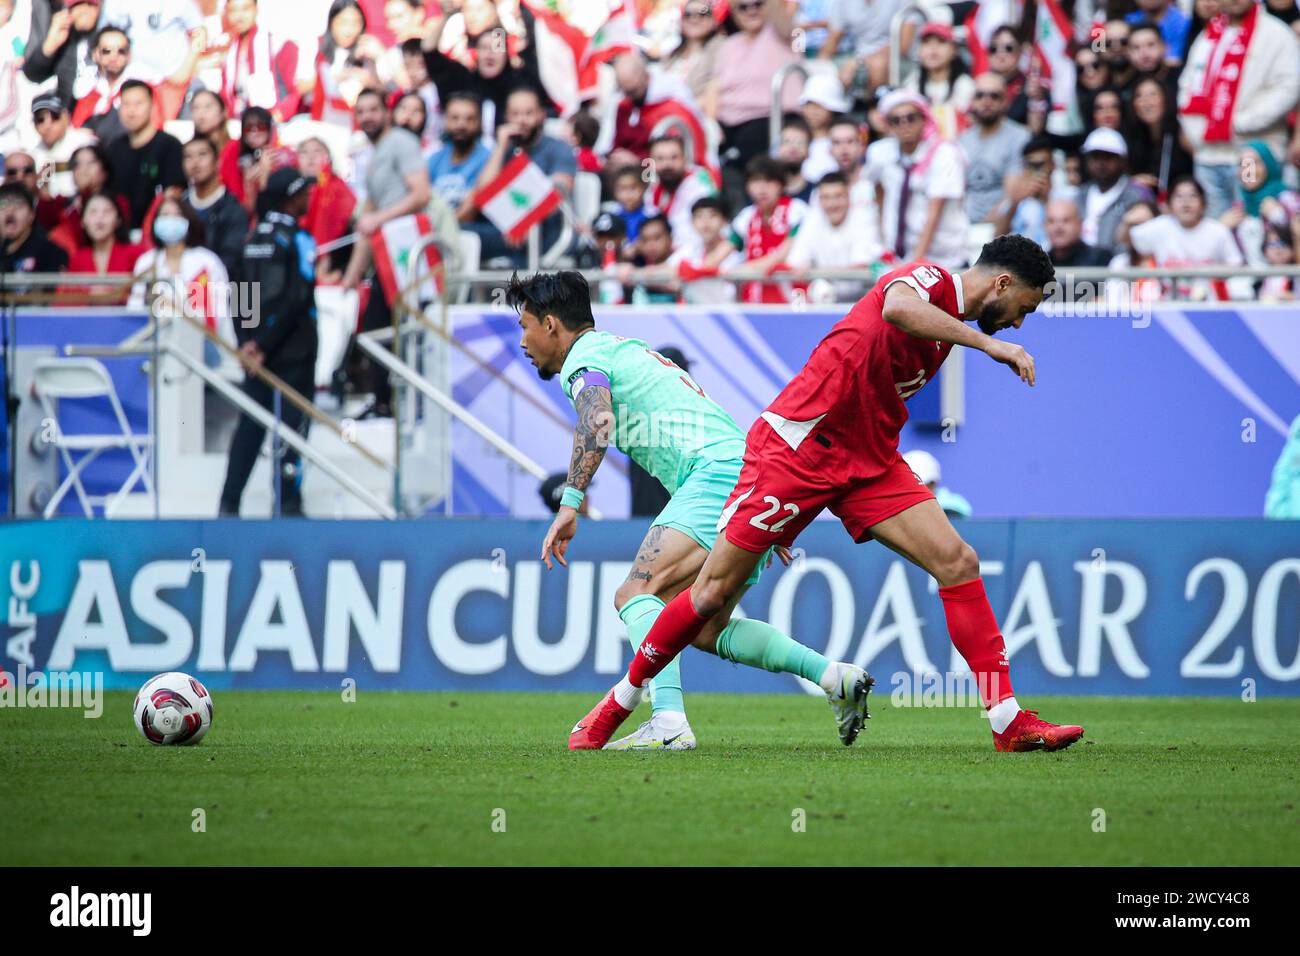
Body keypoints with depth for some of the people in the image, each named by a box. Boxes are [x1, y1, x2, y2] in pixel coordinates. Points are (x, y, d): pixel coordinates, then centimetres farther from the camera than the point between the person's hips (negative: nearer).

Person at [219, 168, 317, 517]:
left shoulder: (254, 238, 8)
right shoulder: (298, 239, -10)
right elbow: (296, 299, -18)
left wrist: (247, 343, 1)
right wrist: (263, 345, -15)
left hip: (256, 349, 6)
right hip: (293, 353, -6)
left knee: (250, 426, 9)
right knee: (293, 423, 1)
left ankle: (229, 504, 6)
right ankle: (288, 505, 1)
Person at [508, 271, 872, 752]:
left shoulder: (585, 355, 3)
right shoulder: (627, 350, 32)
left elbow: (598, 423, -20)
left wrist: (569, 504, -24)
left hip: (718, 472, -10)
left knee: (635, 594, -19)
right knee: (704, 629, 14)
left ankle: (669, 722, -37)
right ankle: (836, 678, 6)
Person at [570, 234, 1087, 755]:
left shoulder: (948, 320, 15)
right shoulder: (930, 278, -12)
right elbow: (896, 306, -39)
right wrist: (987, 343, -36)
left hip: (869, 459, 8)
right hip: (797, 450, -8)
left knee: (958, 562, -9)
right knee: (714, 592, -2)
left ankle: (1008, 721, -7)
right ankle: (617, 705, 15)